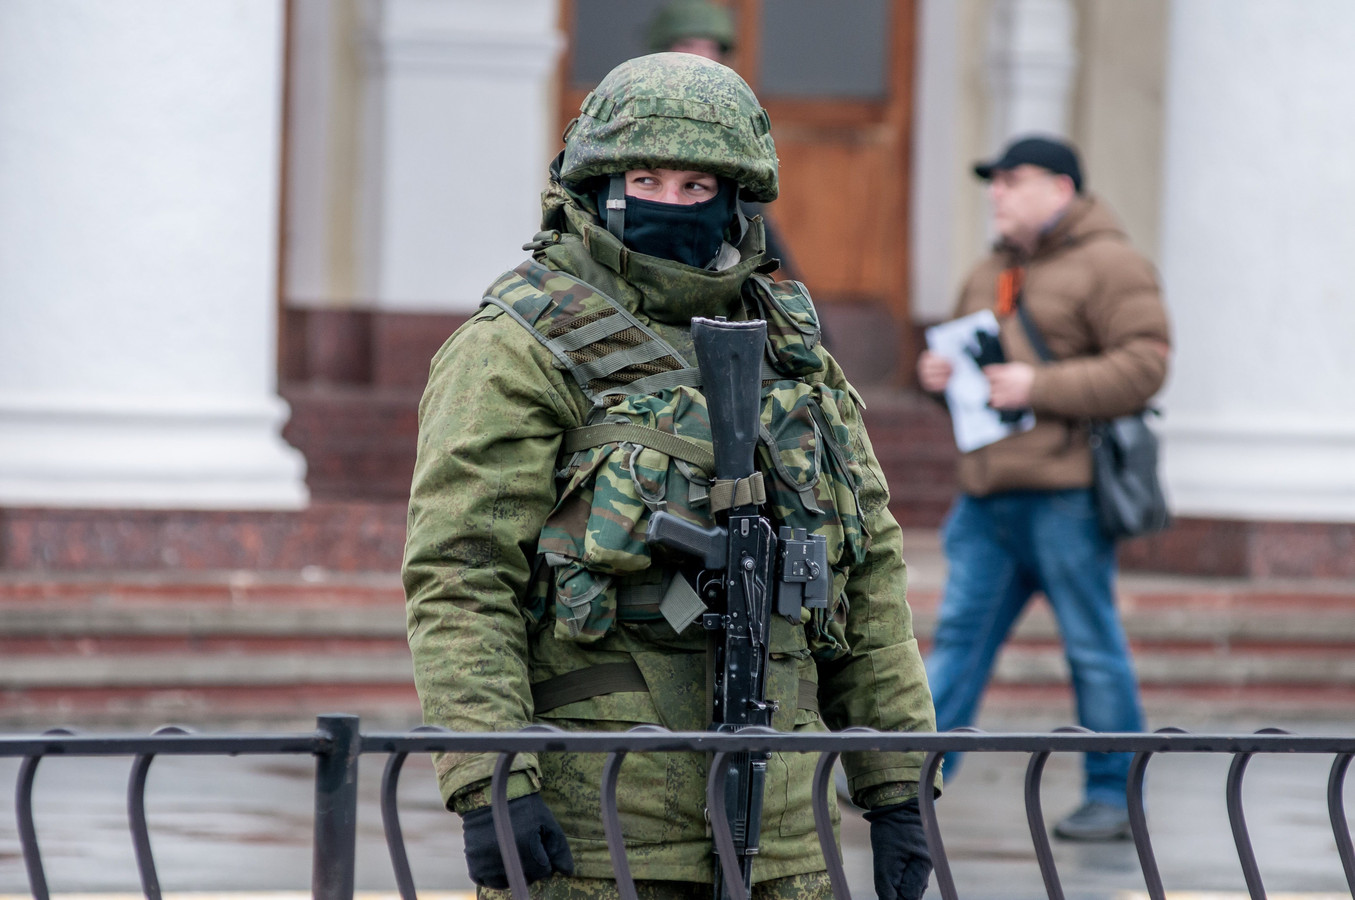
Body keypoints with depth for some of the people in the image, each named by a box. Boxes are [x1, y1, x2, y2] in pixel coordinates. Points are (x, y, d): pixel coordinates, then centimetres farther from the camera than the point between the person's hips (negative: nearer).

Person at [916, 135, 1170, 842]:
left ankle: (1114, 796, 7)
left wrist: (1041, 386, -18)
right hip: (986, 492, 8)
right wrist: (938, 374, 7)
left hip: (1065, 492, -8)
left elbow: (1143, 365, -14)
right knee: (959, 633, 4)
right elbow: (964, 355, 31)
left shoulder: (1107, 265, -5)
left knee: (1092, 646, -1)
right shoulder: (990, 274, 20)